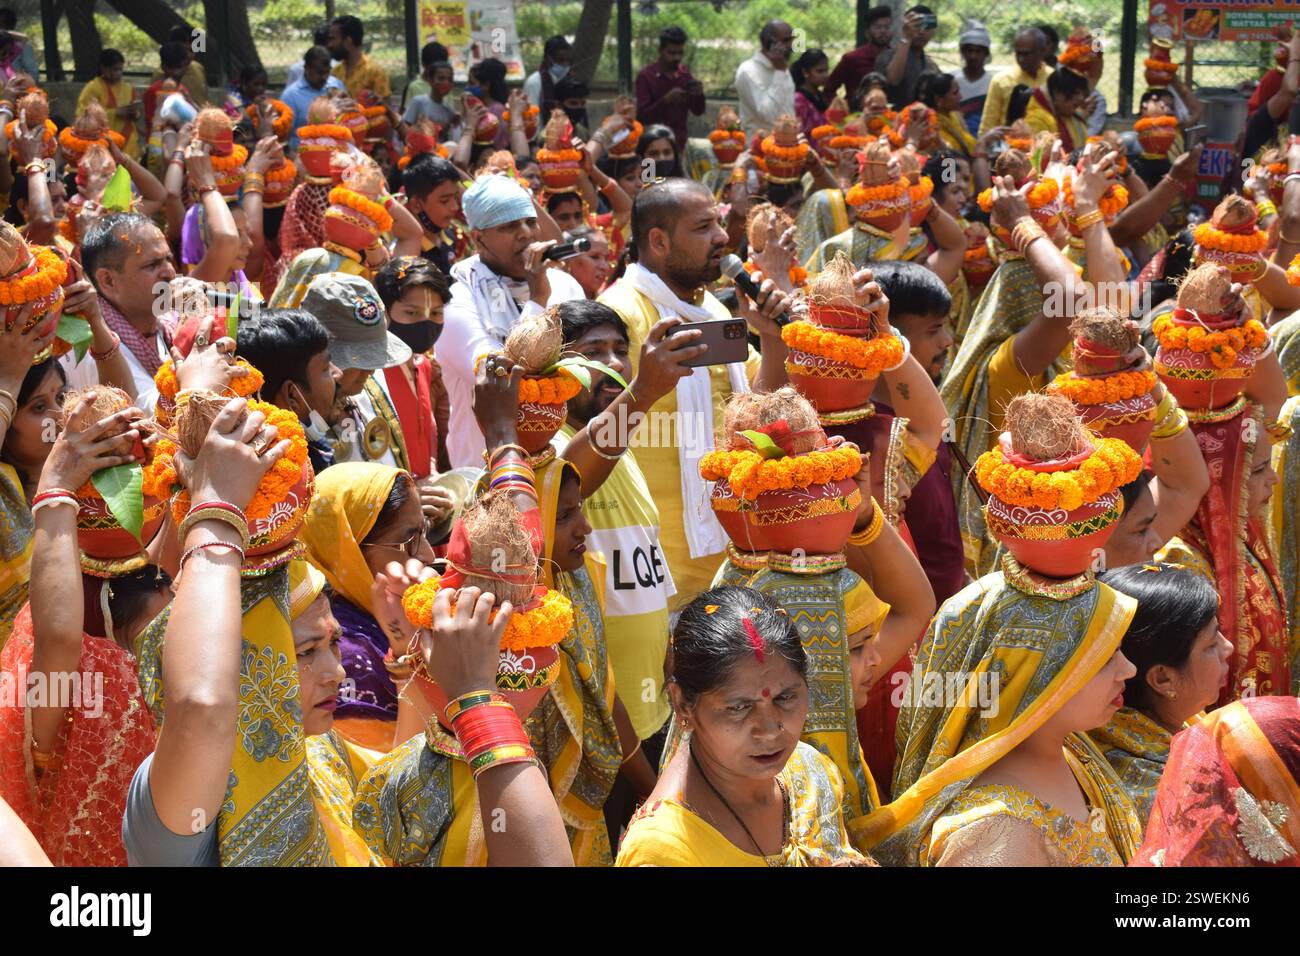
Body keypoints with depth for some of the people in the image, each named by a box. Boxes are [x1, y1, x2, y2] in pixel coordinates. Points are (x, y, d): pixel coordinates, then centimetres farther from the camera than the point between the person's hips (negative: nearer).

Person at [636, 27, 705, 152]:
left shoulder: (685, 74, 8)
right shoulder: (645, 77, -6)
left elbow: (698, 111, 7)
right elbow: (642, 116, -12)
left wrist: (699, 95, -15)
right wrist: (666, 100, -27)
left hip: (680, 143, 4)